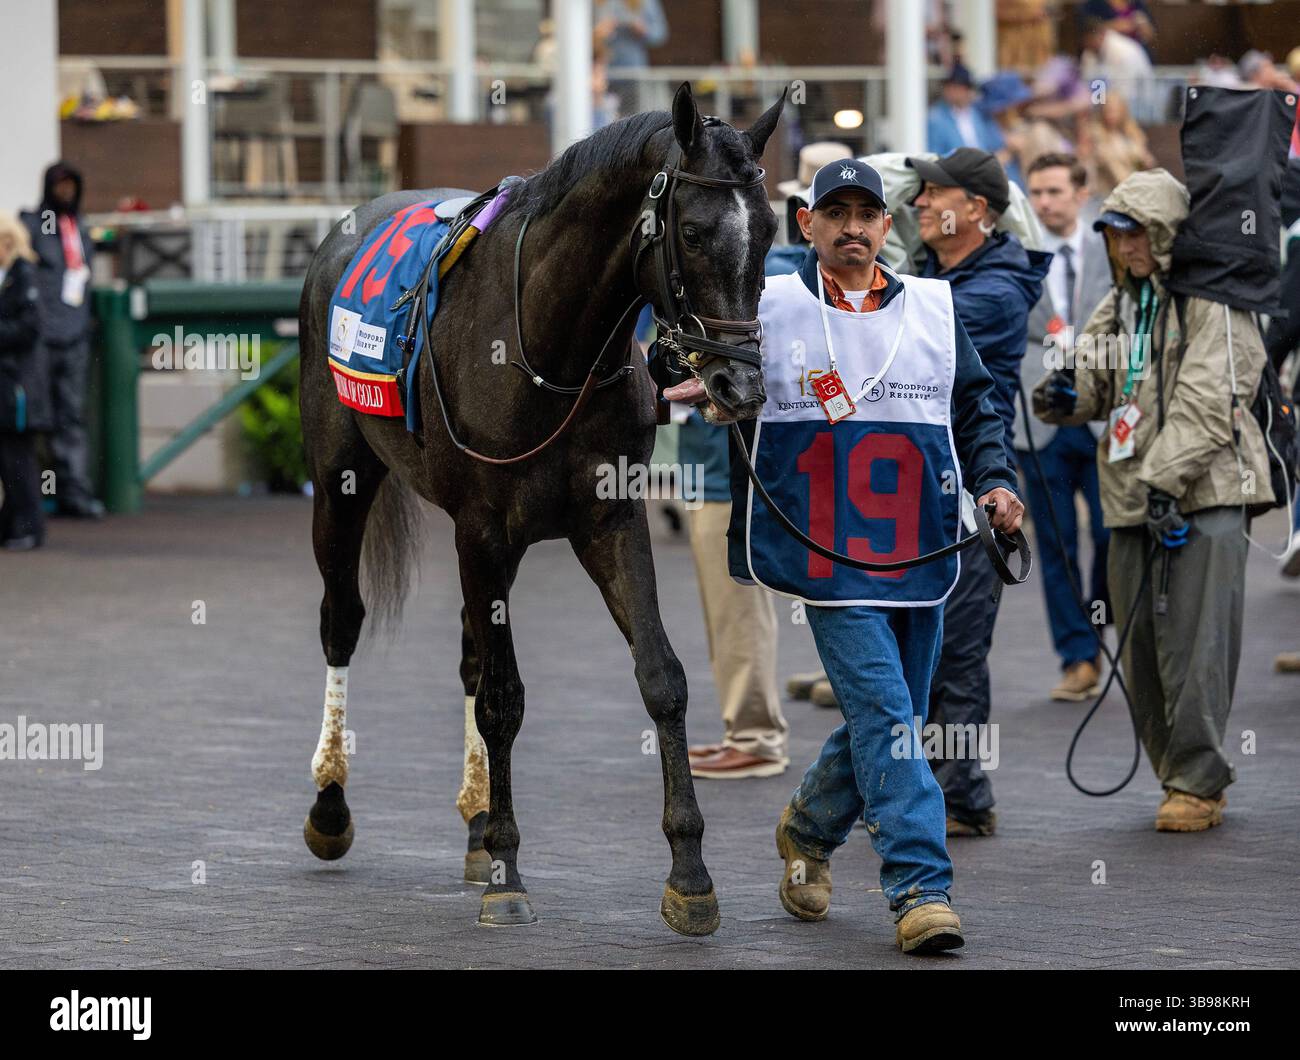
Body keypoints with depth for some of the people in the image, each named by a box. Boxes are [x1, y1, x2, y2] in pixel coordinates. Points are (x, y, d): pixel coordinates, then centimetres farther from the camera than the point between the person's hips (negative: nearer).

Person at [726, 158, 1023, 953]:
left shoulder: (935, 310, 9)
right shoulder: (768, 310, 1)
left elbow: (976, 409, 15)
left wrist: (996, 480, -1)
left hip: (920, 558, 4)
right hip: (827, 555, -4)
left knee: (885, 721, 12)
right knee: (885, 713, -14)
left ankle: (810, 828, 39)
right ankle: (922, 887, -15)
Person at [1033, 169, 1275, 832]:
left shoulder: (1212, 304, -4)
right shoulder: (1117, 309, 18)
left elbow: (1206, 402, -13)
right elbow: (1094, 387, 16)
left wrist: (1166, 480, -20)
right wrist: (1063, 397, -8)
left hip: (1202, 494, -7)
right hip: (1132, 500, 7)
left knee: (1194, 645, -11)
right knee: (1140, 650, 6)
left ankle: (1198, 784, -6)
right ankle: (1176, 776, 16)